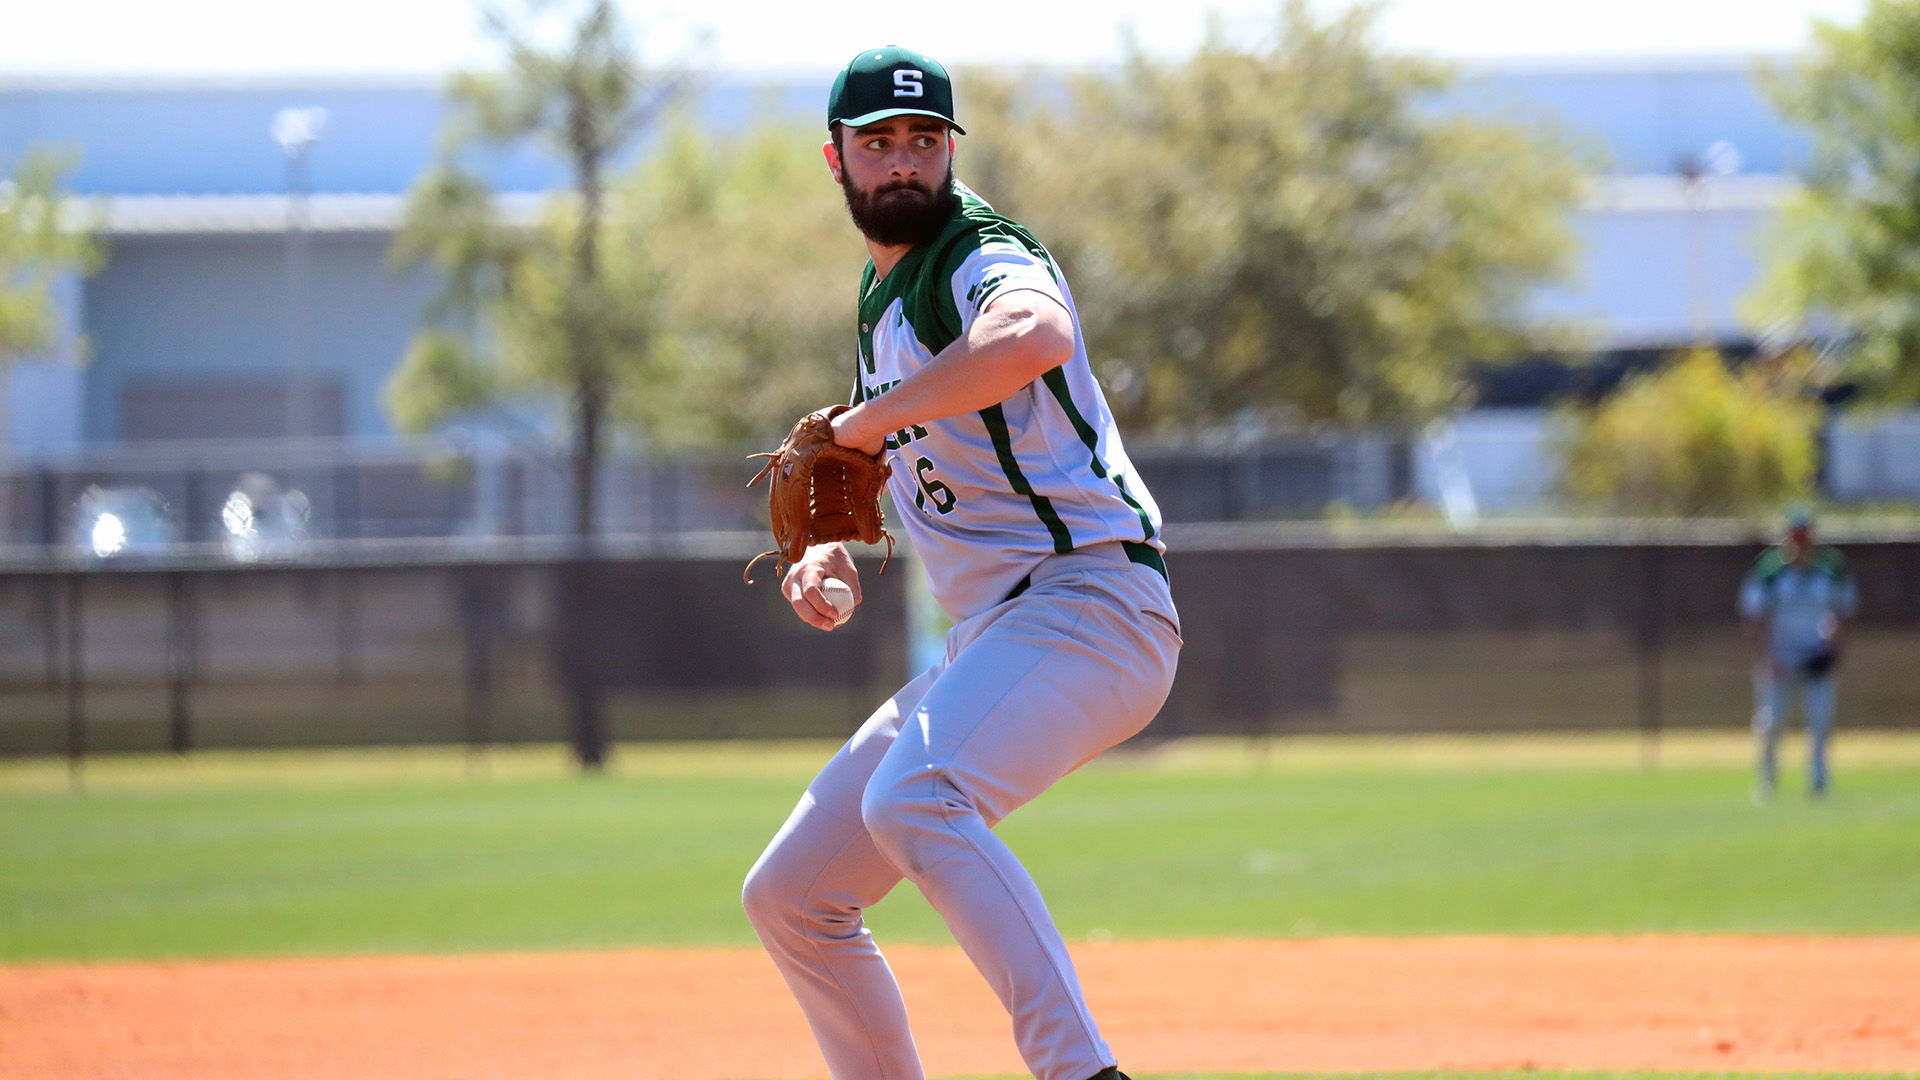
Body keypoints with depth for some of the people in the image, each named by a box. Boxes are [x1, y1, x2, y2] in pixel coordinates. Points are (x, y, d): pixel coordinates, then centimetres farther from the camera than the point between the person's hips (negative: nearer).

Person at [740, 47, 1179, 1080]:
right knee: (789, 897, 11)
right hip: (987, 640, 10)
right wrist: (829, 543, 9)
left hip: (1089, 600, -10)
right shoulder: (881, 296, 18)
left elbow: (1035, 338, -36)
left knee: (911, 799, -37)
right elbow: (883, 454, 32)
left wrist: (858, 425, -25)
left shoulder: (980, 259, -10)